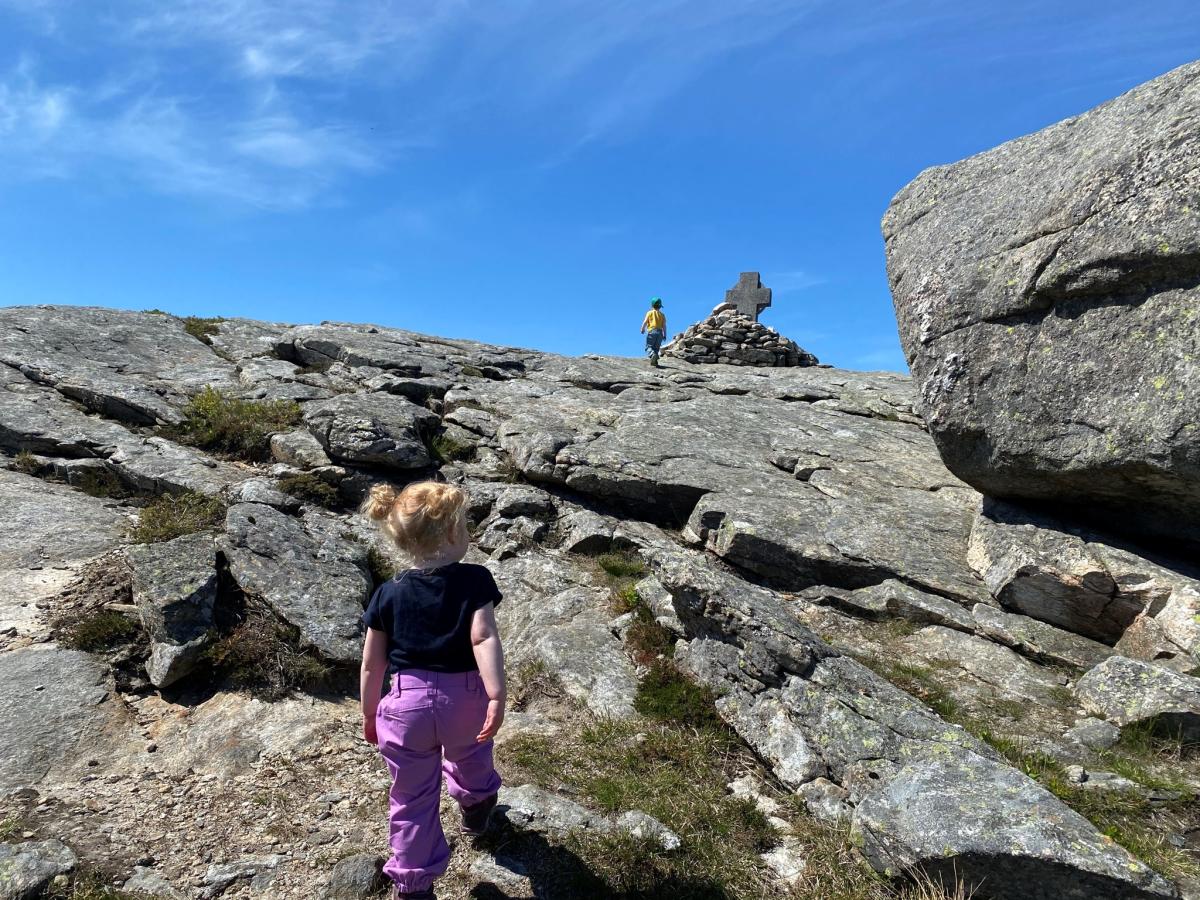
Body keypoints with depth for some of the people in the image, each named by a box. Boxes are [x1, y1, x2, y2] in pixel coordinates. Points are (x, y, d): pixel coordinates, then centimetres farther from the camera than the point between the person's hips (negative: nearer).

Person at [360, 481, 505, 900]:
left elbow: (372, 664, 1)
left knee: (414, 799, 16)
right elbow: (484, 638, -24)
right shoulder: (475, 581, -12)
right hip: (465, 698, 0)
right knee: (468, 752, 34)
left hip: (407, 703, 0)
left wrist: (370, 714, 13)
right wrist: (496, 697, -24)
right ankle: (476, 805, 60)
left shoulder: (388, 594, -4)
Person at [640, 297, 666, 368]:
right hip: (659, 332, 4)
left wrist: (642, 330, 13)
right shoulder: (662, 315, 14)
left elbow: (645, 322, -1)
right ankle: (654, 362, -1)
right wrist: (664, 335, 9)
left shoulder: (650, 313, 5)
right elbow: (664, 326, 8)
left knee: (649, 347, -7)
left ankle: (653, 355, -37)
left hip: (651, 331, -4)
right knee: (656, 348, 10)